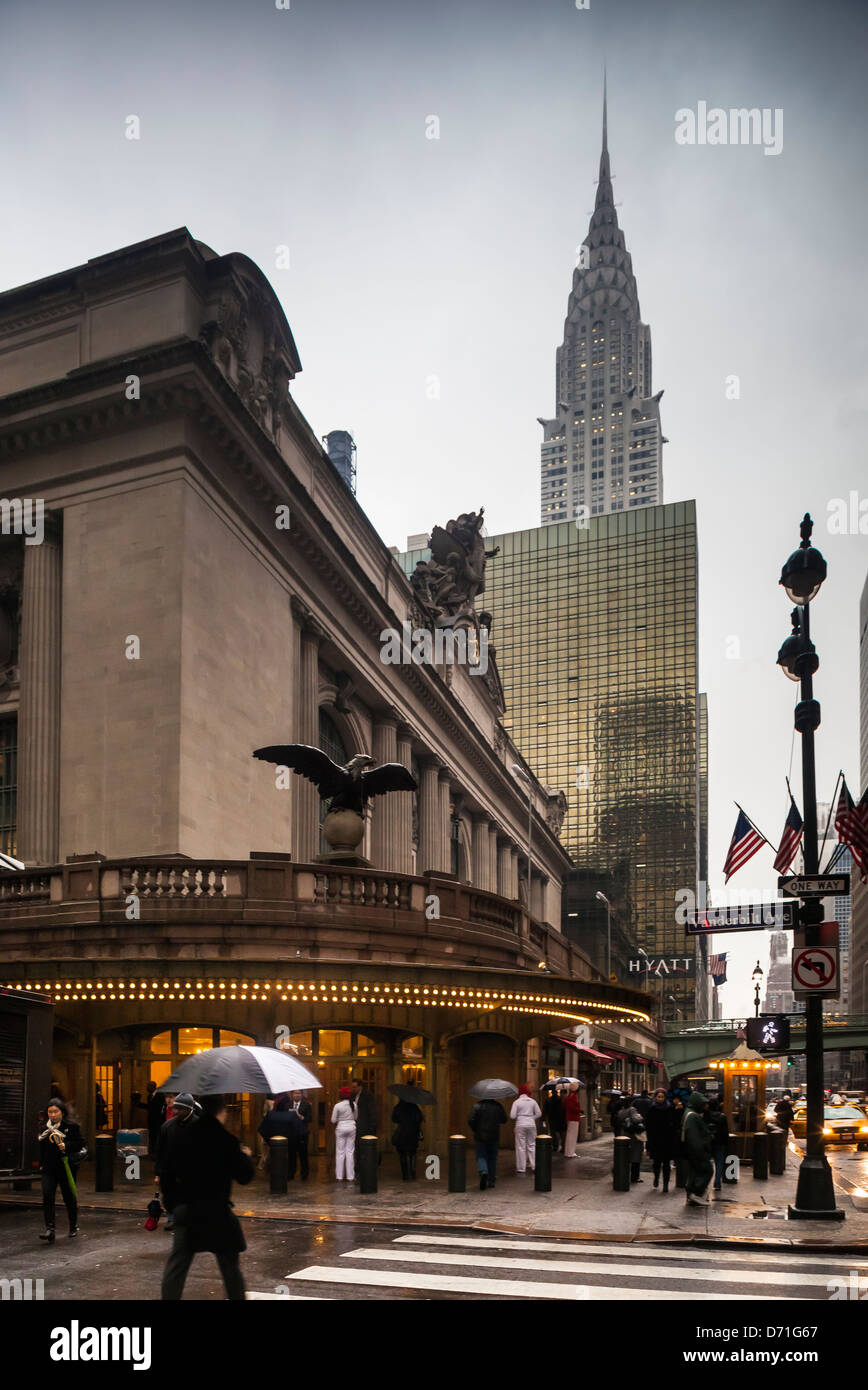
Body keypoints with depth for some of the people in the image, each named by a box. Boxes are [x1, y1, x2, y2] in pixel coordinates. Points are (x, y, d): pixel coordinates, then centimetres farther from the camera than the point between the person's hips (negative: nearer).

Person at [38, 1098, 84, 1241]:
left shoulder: (71, 1126, -5)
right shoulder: (45, 1128, 9)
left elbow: (80, 1143, -6)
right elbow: (41, 1149, 19)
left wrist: (66, 1146, -20)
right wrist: (41, 1164, 15)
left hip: (66, 1166, -3)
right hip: (49, 1168, 3)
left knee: (69, 1197, 6)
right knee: (47, 1195, -15)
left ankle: (73, 1226, 26)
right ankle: (49, 1228, -12)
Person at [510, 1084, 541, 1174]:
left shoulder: (516, 1102, -6)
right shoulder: (532, 1101, 2)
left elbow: (512, 1116, -9)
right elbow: (539, 1114, 3)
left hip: (520, 1125, -2)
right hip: (531, 1124, 3)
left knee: (521, 1147, 3)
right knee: (532, 1145, 12)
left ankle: (521, 1168, 5)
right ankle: (534, 1166, 12)